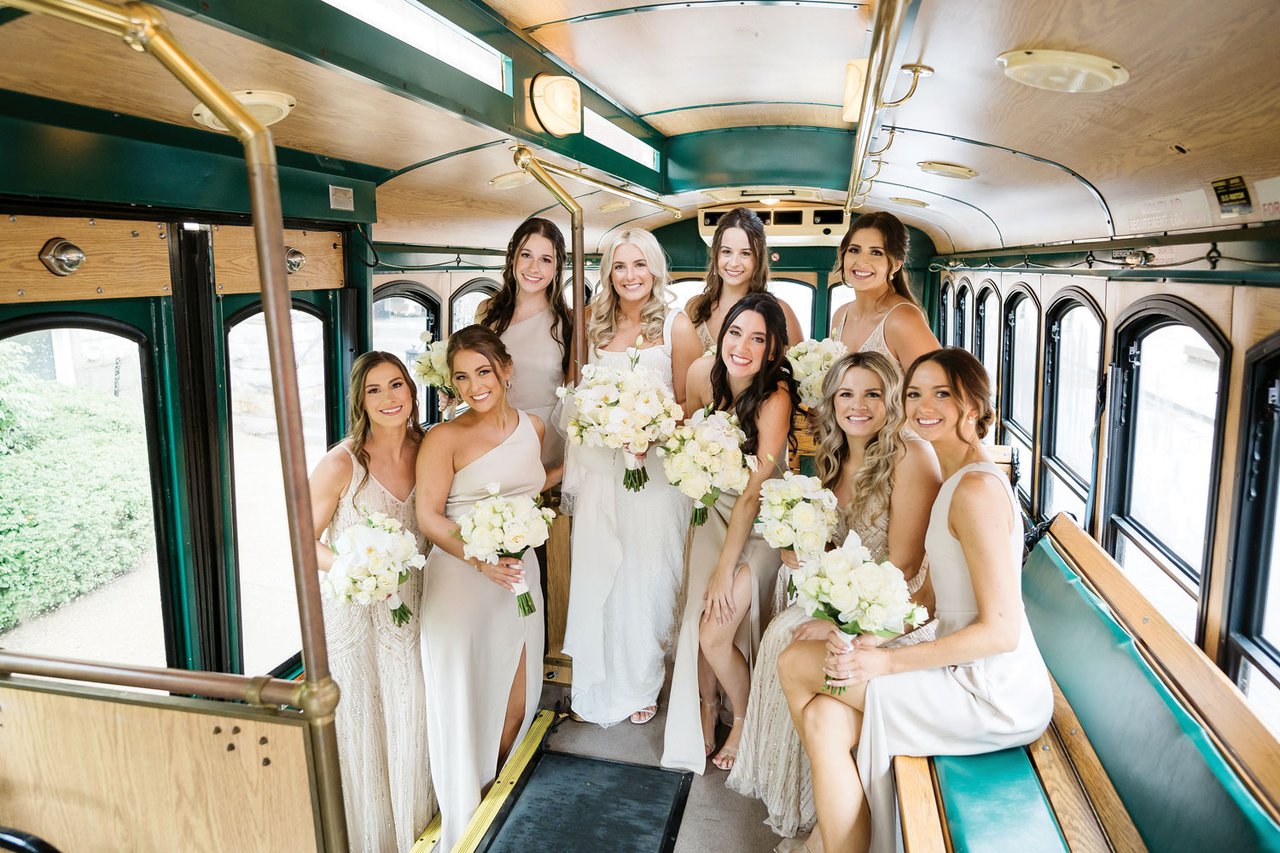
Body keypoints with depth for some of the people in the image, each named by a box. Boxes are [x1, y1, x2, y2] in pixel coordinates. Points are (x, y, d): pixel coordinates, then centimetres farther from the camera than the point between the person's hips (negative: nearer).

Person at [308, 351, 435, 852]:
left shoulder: (425, 450, -6)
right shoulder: (342, 463, -21)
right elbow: (305, 542, -12)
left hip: (407, 605, 4)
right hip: (352, 609, -4)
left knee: (408, 717, 17)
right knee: (360, 723, 11)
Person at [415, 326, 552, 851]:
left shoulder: (532, 428, 6)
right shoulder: (446, 438, -10)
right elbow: (428, 517, -14)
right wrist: (482, 561, -25)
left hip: (520, 573, 5)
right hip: (460, 577, -5)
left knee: (516, 698, 15)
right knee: (464, 699, 5)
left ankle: (499, 795, 40)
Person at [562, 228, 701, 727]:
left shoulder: (675, 326, -3)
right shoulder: (595, 325, 9)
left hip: (655, 469, -3)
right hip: (600, 467, 4)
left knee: (646, 574, 5)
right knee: (596, 574, 7)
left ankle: (641, 685, 25)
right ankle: (597, 686, 24)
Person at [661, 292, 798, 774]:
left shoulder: (775, 398, -26)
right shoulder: (703, 373, -11)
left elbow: (753, 493, -24)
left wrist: (726, 568, -19)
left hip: (762, 524, -5)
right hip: (717, 511, 5)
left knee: (716, 633, -11)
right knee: (697, 621, -2)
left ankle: (745, 721, 18)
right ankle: (706, 711, 26)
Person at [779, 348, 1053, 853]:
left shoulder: (976, 489, -21)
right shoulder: (956, 479, 10)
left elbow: (1001, 630, -22)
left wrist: (887, 662, -19)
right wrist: (881, 636, 0)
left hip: (994, 696, -8)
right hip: (967, 674, 8)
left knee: (796, 663, -6)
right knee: (824, 718, -4)